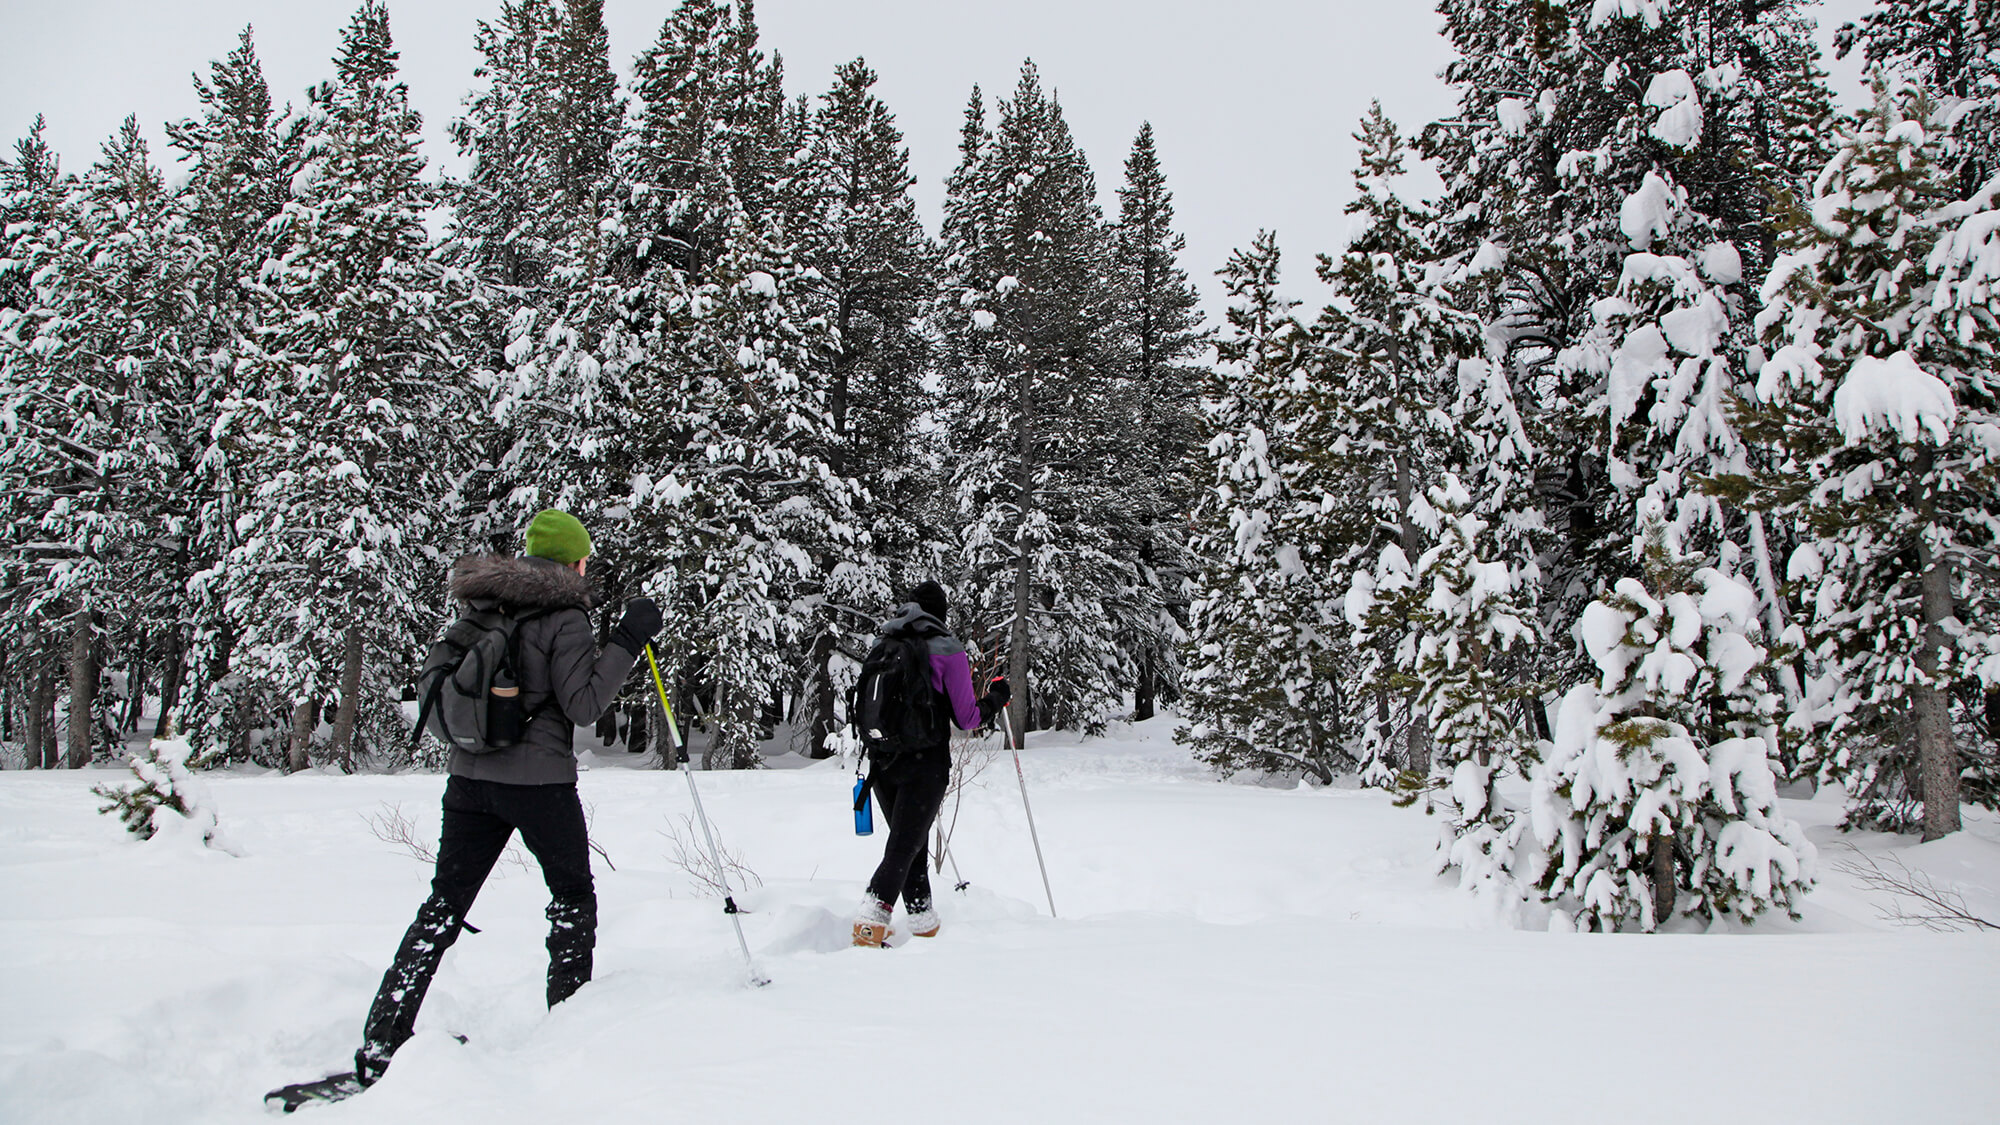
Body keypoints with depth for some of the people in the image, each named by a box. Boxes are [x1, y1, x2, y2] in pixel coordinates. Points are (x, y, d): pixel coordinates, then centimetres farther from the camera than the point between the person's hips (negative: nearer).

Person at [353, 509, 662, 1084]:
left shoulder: (483, 607, 8)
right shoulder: (564, 617, -12)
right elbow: (583, 705, -13)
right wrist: (628, 639, -12)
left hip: (469, 777, 6)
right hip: (539, 781, -6)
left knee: (443, 906, 11)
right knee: (573, 898, 13)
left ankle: (380, 1043, 9)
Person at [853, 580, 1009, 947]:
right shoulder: (948, 651, -5)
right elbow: (966, 719, -3)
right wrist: (996, 698, 14)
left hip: (882, 764, 5)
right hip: (925, 766, -5)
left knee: (913, 846, 19)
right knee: (903, 848, -5)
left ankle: (924, 922, 26)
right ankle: (868, 925, -20)